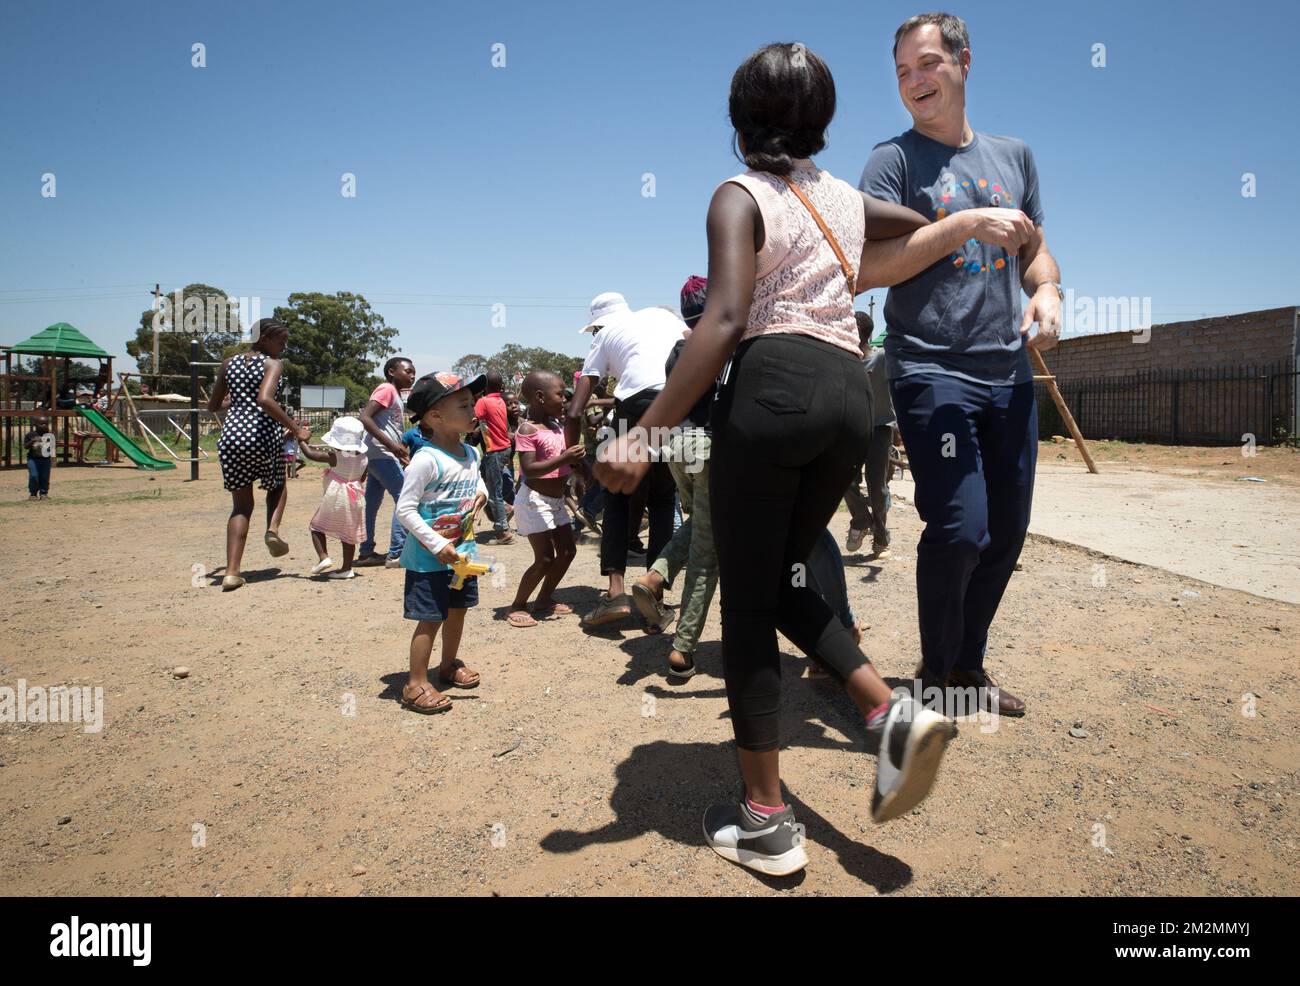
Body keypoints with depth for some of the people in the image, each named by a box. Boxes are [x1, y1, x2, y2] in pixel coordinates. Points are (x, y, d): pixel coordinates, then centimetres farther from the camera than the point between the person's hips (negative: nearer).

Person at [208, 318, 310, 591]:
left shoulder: (229, 363, 14)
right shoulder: (273, 364, -2)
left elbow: (212, 406, 18)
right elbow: (265, 400, -21)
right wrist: (296, 429, -18)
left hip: (231, 436, 4)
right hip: (264, 436, -4)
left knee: (241, 505, 13)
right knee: (277, 485, 27)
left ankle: (232, 572, 2)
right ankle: (273, 528, -2)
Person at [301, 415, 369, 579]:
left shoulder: (334, 457, -15)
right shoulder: (363, 459, -2)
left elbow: (310, 454, -11)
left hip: (334, 499, -4)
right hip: (355, 500, 5)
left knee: (317, 526, 13)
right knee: (348, 534, 11)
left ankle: (323, 557, -3)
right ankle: (347, 568, 15)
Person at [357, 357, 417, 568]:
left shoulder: (395, 394, 19)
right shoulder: (386, 389, -9)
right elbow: (364, 417, -21)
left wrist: (401, 454, 21)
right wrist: (391, 445, -28)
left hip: (380, 456, 10)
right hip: (382, 455, -10)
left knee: (372, 502, 11)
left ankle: (366, 552, 18)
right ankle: (396, 553, -8)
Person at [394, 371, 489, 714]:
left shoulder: (471, 453, 3)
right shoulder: (426, 460, -23)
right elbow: (405, 509, -23)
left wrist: (481, 493, 0)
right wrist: (437, 546, -25)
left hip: (463, 551, 8)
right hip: (429, 558, -8)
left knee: (458, 610, 20)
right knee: (430, 618, -2)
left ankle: (449, 664, 41)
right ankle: (416, 685, 10)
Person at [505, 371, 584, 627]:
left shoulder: (557, 426, 8)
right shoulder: (527, 430, -18)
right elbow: (529, 470, -28)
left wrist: (576, 458, -1)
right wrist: (564, 458, -35)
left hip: (556, 500, 9)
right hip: (535, 500, -9)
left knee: (567, 551, 13)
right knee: (545, 559, -7)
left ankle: (544, 600, 27)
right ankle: (517, 606, 9)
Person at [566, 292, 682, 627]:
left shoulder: (605, 335, 20)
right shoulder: (663, 315, 30)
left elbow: (574, 413, 13)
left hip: (641, 404, -3)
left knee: (618, 495, 15)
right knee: (662, 499, 18)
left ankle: (616, 593, 2)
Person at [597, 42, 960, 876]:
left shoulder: (741, 196, 4)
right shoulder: (849, 198, 21)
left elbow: (727, 319, -13)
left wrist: (645, 433, -18)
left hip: (774, 385, -6)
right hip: (851, 394, 6)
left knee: (746, 603, 2)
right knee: (781, 579, 20)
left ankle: (766, 823, 6)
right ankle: (893, 714, 2)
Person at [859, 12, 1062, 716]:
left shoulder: (1013, 155, 17)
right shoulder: (894, 159, 1)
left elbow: (1034, 247, 22)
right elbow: (871, 267, -10)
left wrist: (1046, 288, 1)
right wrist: (967, 224, -16)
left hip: (1009, 373, 6)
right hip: (932, 372, -6)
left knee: (1007, 532, 8)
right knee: (961, 529, -15)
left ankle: (968, 665, 27)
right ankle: (935, 674, 9)